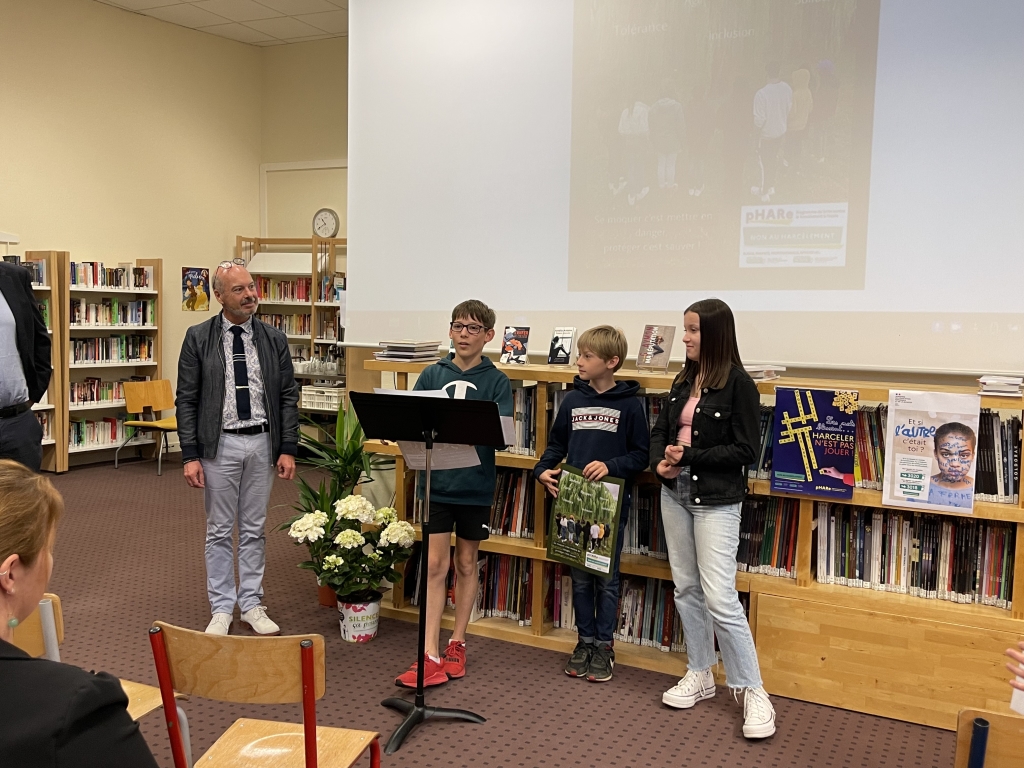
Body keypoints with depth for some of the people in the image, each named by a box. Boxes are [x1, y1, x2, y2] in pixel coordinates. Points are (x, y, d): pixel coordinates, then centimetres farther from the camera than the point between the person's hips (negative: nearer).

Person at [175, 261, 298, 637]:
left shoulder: (274, 339, 3)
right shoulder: (198, 338, -3)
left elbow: (288, 397, 4)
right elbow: (186, 400, -3)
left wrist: (287, 449, -2)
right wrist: (190, 455, -9)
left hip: (262, 443, 2)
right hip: (220, 444, -2)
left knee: (254, 529, 11)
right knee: (219, 531, 8)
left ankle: (252, 604, 23)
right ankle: (221, 609, 20)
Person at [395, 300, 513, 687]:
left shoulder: (497, 382, -1)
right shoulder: (432, 375, 5)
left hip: (475, 486, -1)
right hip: (436, 483, 1)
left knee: (466, 564, 12)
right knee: (435, 566, 0)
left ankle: (456, 644, 26)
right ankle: (430, 656, 4)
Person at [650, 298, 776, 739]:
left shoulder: (739, 384, -11)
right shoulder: (684, 381, 9)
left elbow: (746, 450, -13)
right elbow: (660, 431, 13)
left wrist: (689, 456, -17)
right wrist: (660, 463, -7)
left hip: (716, 500, -7)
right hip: (675, 493, 7)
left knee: (720, 598, -9)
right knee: (686, 589, 13)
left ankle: (752, 692, 4)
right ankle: (700, 676, 27)